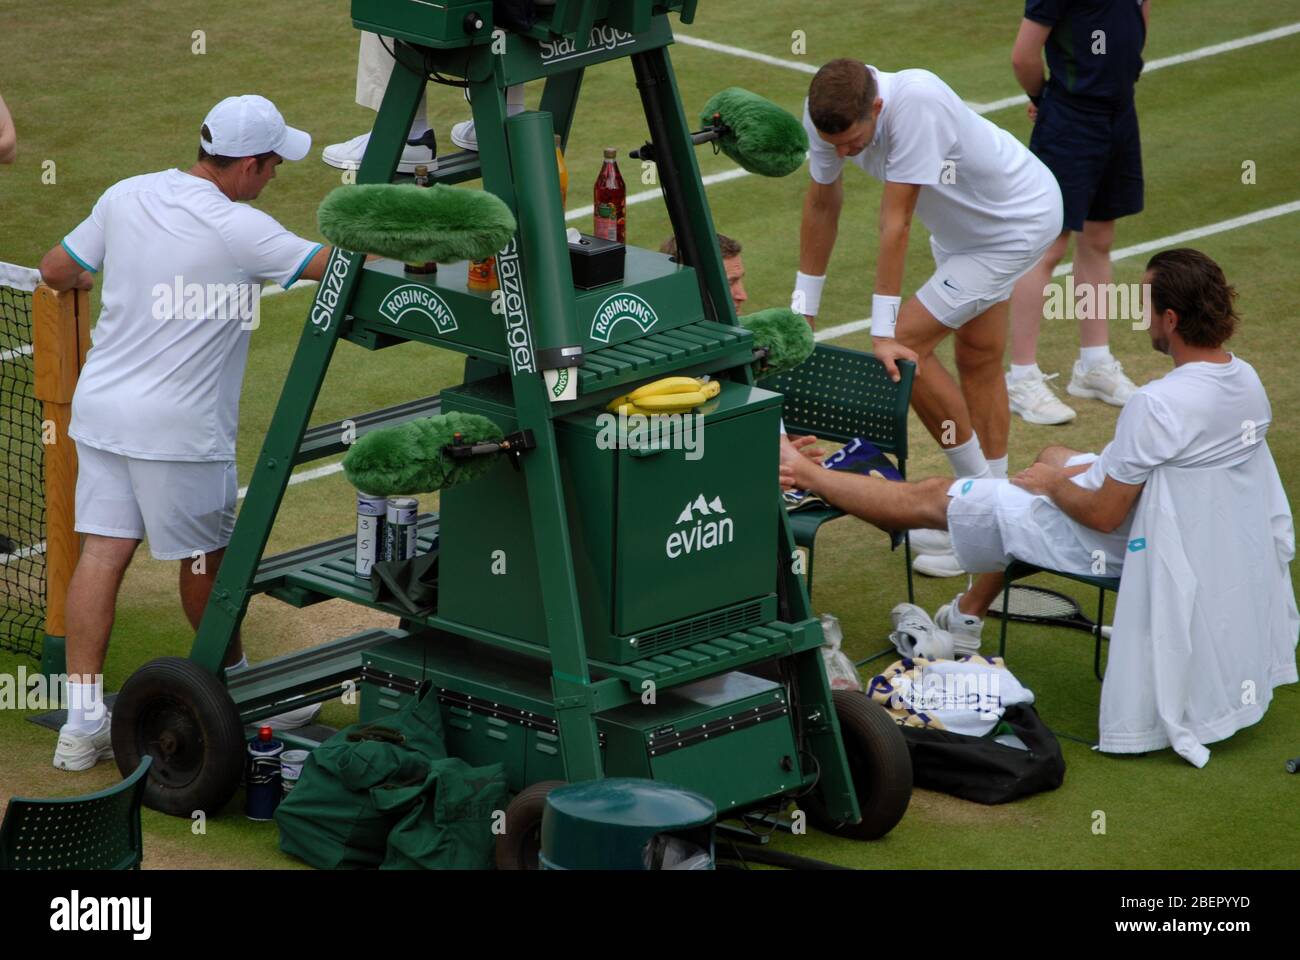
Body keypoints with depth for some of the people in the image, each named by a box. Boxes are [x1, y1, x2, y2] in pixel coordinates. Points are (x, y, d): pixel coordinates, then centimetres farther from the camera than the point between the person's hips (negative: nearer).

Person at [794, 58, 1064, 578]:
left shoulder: (916, 102, -40)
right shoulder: (825, 113, -18)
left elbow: (895, 223, -37)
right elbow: (822, 204, -2)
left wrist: (884, 332, -31)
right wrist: (803, 309, 2)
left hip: (1020, 221, -8)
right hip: (961, 222, 8)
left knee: (904, 348, -12)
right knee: (978, 359, 16)